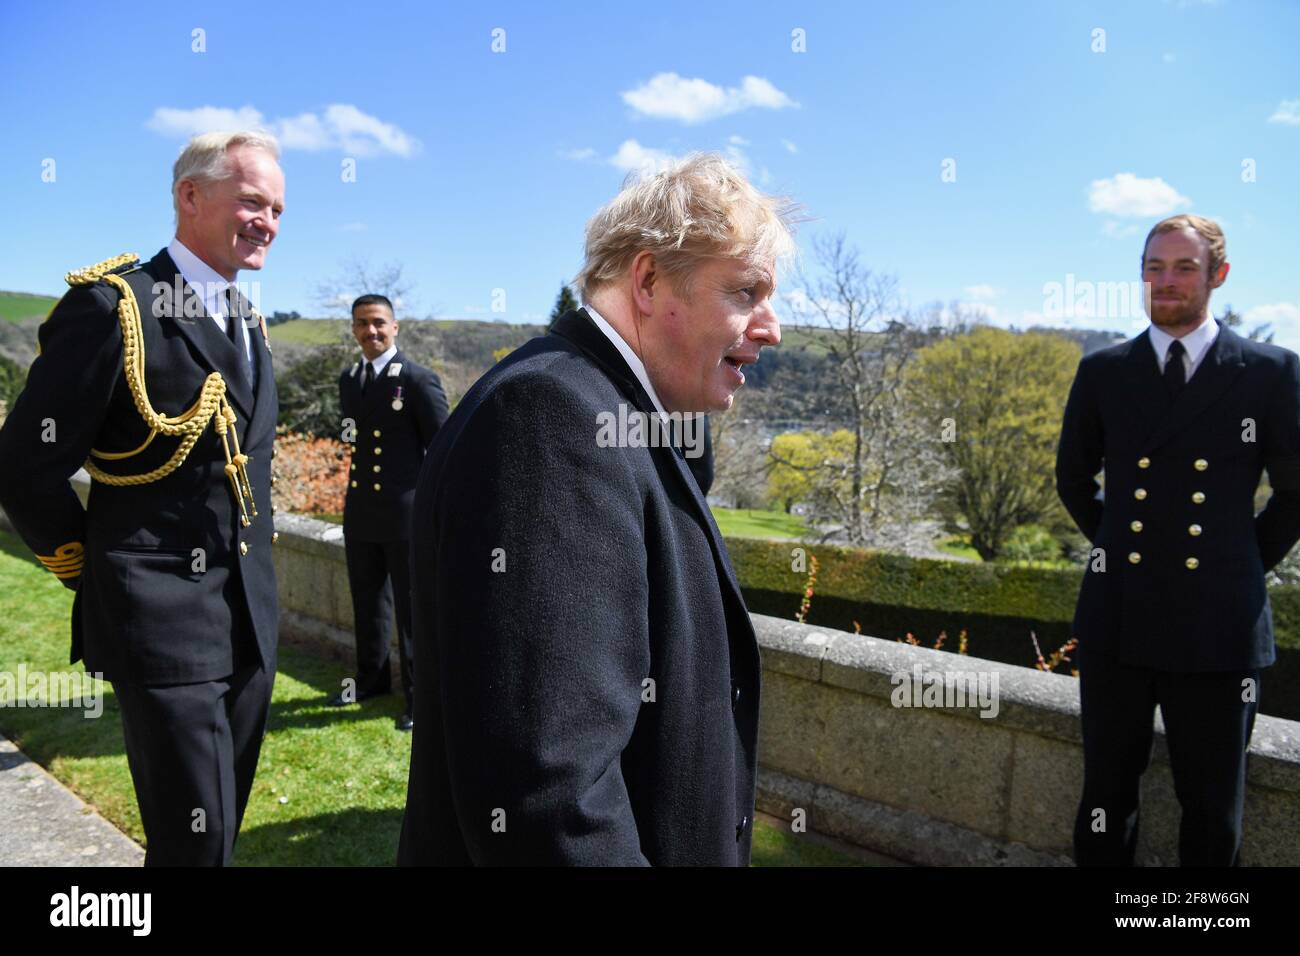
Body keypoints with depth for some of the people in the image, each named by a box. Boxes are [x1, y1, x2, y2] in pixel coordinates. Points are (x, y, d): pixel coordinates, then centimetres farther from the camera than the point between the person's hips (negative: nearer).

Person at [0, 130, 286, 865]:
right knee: (195, 840, -1)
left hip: (253, 616, 7)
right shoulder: (112, 304, -13)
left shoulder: (250, 321, 12)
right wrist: (98, 574, -4)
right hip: (165, 619, -7)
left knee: (225, 826, 18)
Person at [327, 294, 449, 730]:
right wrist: (355, 489, 13)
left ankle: (419, 695, 16)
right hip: (360, 514, 7)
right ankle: (371, 678, 37)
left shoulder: (419, 380, -9)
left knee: (412, 608, 3)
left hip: (406, 515, -6)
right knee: (367, 603, 19)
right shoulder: (348, 379, 11)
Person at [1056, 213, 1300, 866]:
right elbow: (1073, 480, 15)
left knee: (1213, 809, 12)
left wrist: (1245, 565, 5)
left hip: (1218, 624, -1)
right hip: (1116, 619, 2)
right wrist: (1116, 544, 10)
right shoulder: (1102, 373, 4)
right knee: (1107, 791, 14)